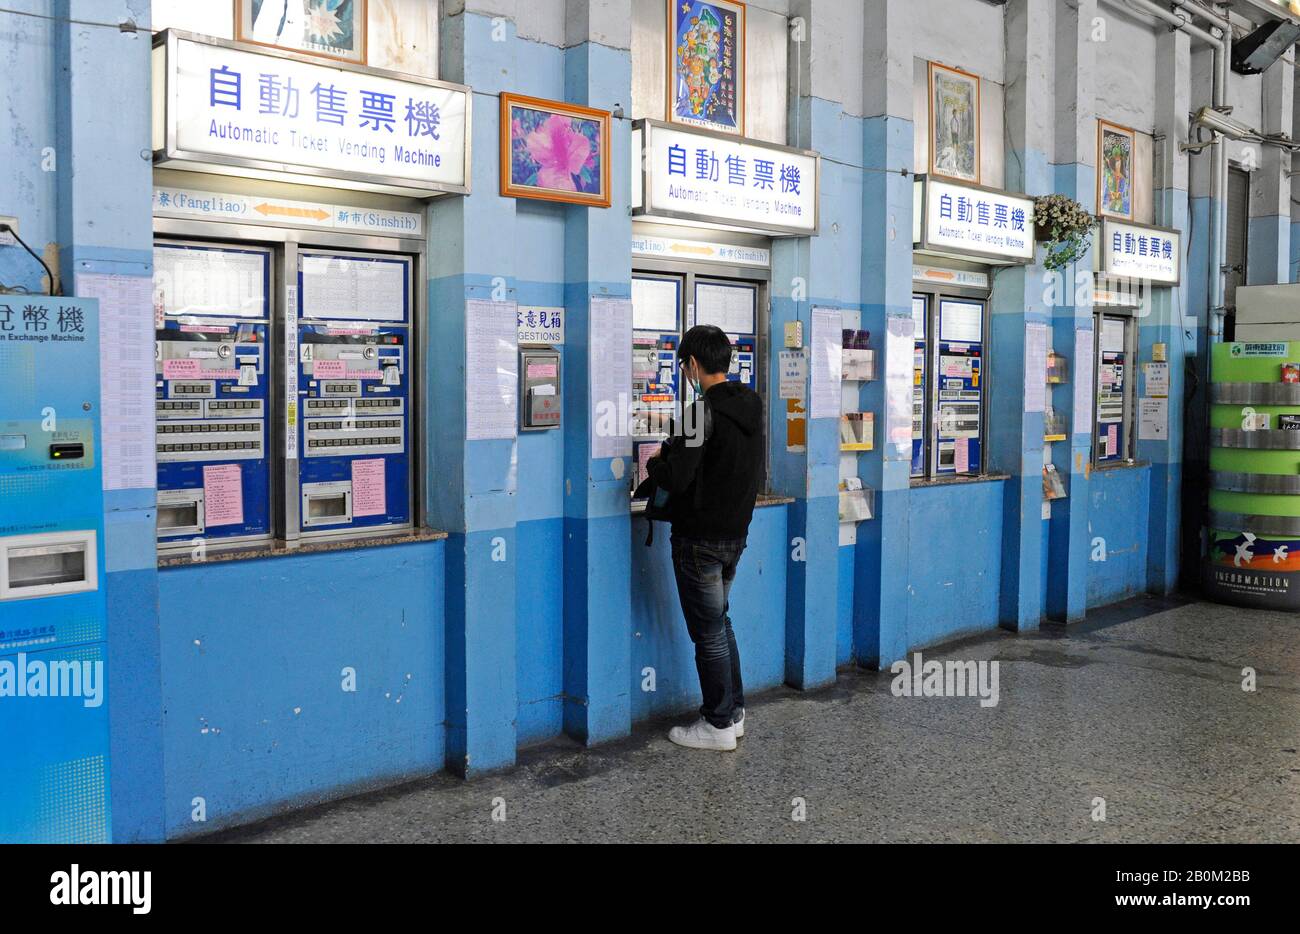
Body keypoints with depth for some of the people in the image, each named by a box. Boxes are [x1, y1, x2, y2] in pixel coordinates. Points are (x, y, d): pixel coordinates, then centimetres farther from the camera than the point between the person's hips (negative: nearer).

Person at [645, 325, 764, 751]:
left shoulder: (704, 408, -20)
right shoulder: (751, 405, 6)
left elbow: (677, 478, -23)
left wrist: (655, 462, -1)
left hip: (700, 536, -8)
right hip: (735, 532, 8)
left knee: (709, 631, 2)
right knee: (720, 623, 21)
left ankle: (719, 725, 12)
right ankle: (734, 711, 29)